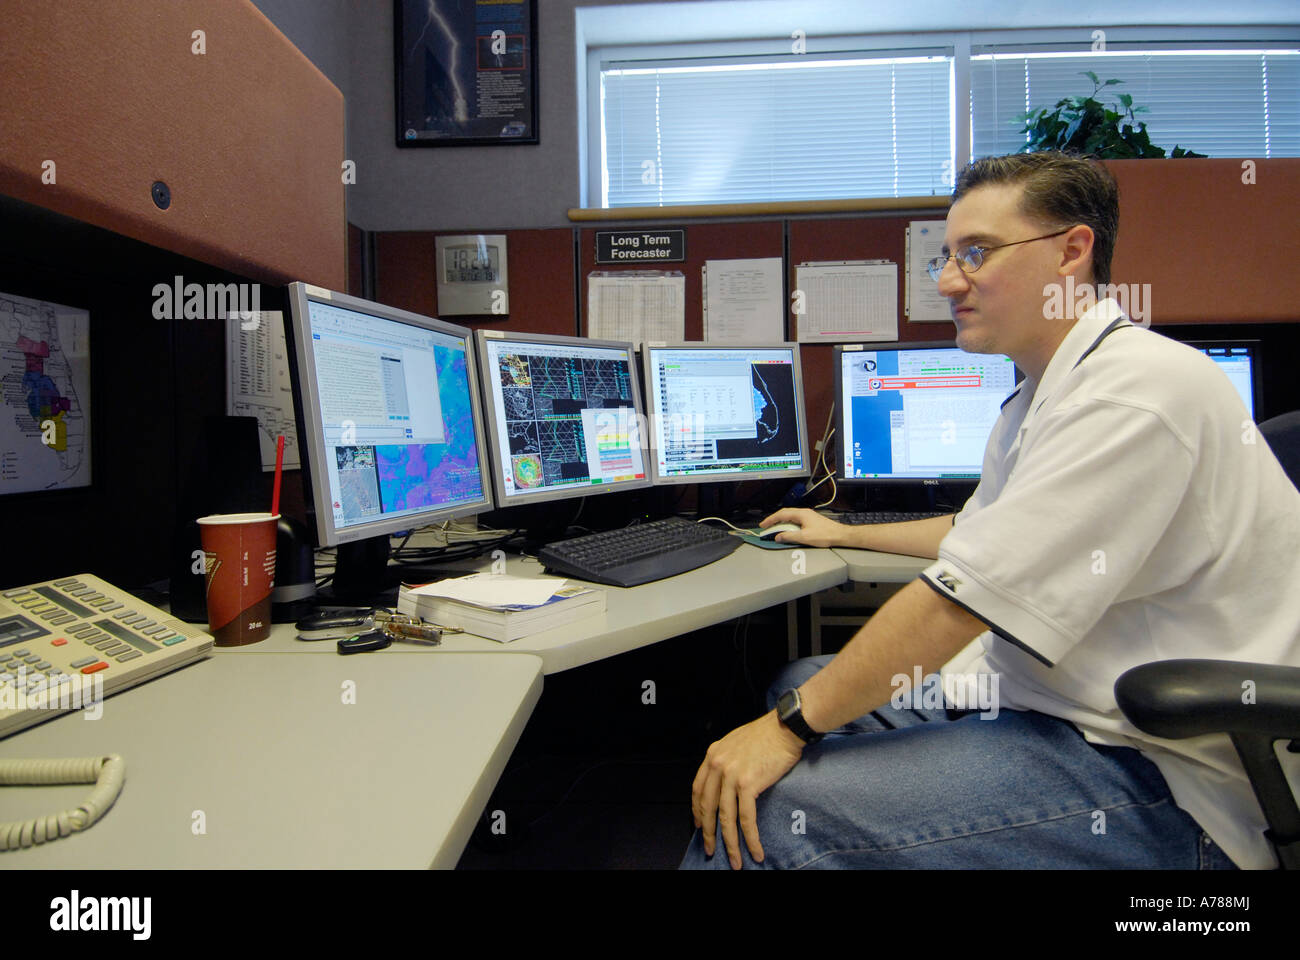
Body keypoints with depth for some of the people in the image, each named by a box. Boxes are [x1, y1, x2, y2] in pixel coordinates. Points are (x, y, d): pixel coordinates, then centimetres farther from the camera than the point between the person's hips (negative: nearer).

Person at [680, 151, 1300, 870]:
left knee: (772, 809, -22)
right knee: (800, 681, 12)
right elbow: (977, 530, 31)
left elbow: (971, 594, -26)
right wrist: (846, 535, 39)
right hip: (1038, 700, 11)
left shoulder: (1138, 386, -21)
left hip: (1154, 774, -10)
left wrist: (792, 724, -20)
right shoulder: (1043, 394, 14)